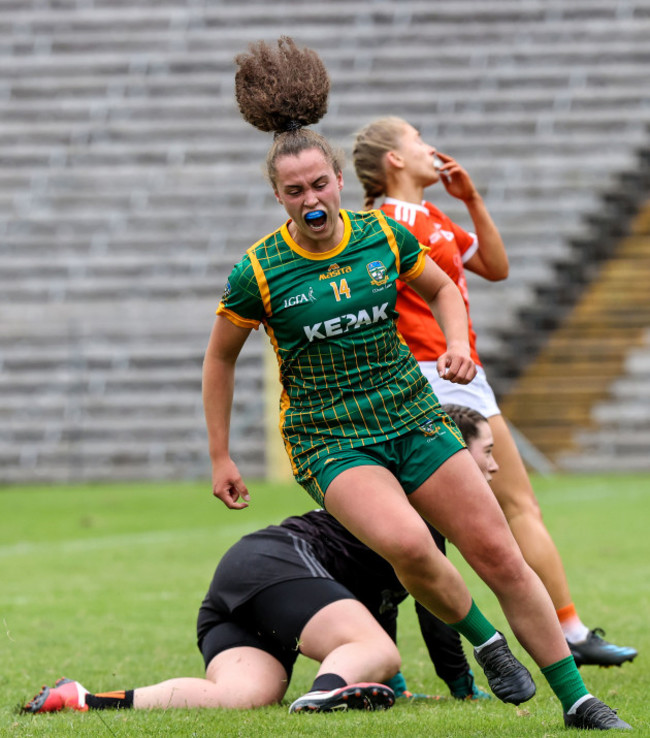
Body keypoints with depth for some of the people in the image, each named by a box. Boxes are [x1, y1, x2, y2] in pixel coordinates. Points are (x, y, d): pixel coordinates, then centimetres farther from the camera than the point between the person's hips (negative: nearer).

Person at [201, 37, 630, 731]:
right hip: (329, 439, -3)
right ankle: (482, 640, -5)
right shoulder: (259, 271, -10)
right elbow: (219, 358, 4)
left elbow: (442, 288, 17)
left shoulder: (383, 234, -3)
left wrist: (457, 343, -2)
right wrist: (220, 457, 6)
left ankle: (578, 701, 7)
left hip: (413, 418, 3)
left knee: (499, 554, -4)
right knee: (406, 542, -32)